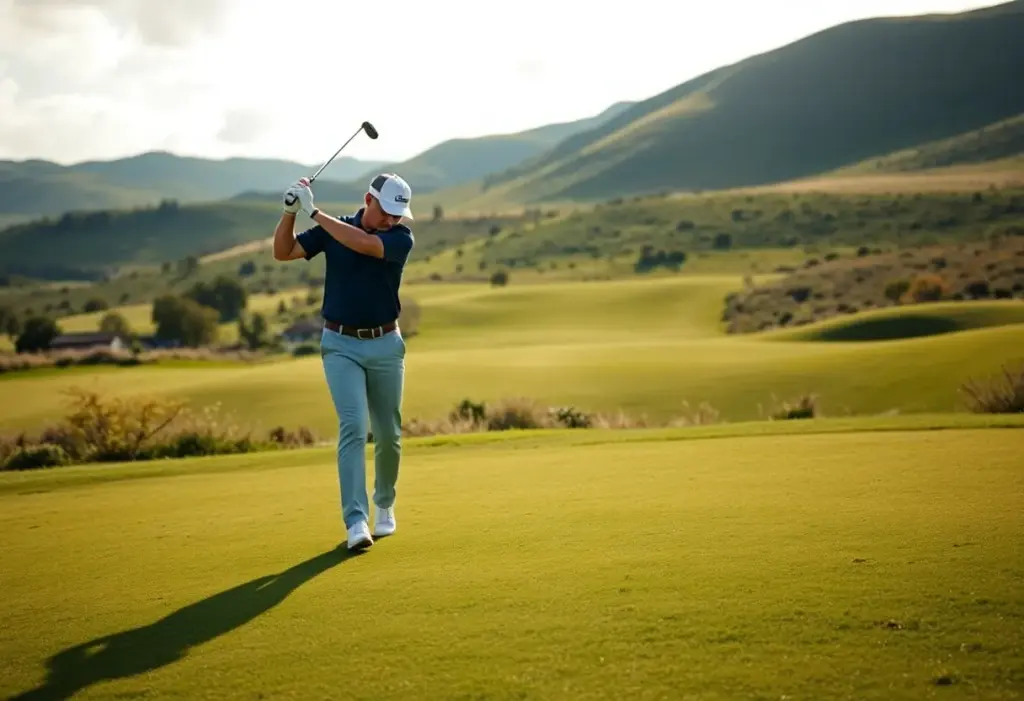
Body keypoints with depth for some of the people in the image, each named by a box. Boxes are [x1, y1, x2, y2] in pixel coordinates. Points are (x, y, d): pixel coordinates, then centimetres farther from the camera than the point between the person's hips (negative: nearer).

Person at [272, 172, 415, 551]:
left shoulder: (401, 238, -7)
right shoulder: (332, 228, 0)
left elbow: (363, 243, -27)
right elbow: (283, 252, -5)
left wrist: (314, 212, -25)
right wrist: (290, 210, -20)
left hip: (385, 345, 1)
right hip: (341, 345, -1)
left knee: (388, 433, 9)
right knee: (353, 427, -16)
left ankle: (384, 505, 34)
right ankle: (355, 521, -19)